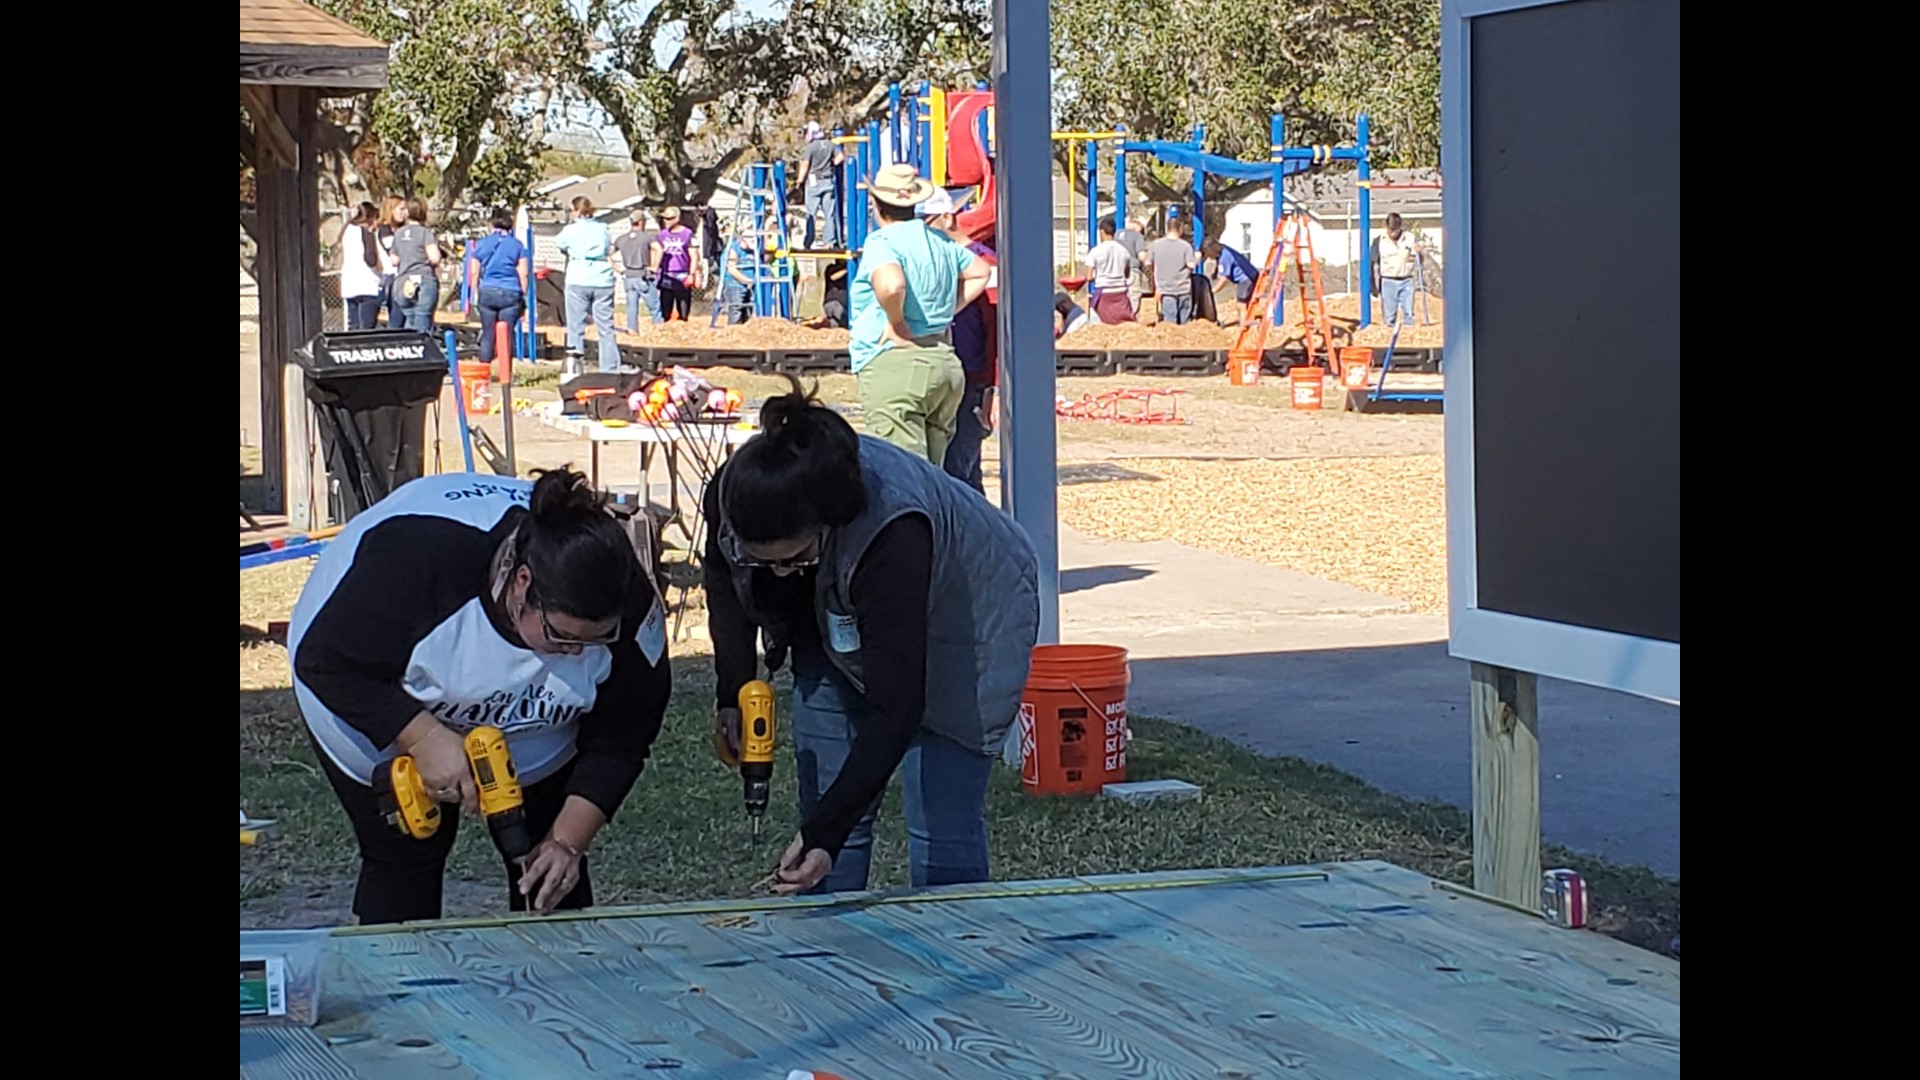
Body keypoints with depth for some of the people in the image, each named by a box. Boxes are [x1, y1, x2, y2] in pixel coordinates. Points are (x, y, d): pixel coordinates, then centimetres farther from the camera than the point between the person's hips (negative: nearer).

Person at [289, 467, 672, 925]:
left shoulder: (632, 611, -28)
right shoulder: (419, 555, -41)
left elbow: (618, 740, -16)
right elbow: (326, 664, -31)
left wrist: (567, 842, -24)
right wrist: (426, 740, -40)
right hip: (372, 711, -3)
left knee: (551, 874, -2)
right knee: (403, 858, -4)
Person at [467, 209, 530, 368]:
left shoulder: (482, 243, 5)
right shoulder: (517, 245, 1)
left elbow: (474, 272, 7)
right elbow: (523, 273, -1)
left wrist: (475, 294, 16)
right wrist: (524, 295, 9)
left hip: (487, 293, 2)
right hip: (510, 294, -2)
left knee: (487, 334, 9)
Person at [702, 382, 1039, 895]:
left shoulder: (893, 532, -44)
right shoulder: (730, 493, -29)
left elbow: (895, 712, -43)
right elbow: (721, 574, -1)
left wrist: (824, 836, -50)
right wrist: (734, 691, -9)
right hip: (836, 628, 5)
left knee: (942, 825, -9)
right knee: (827, 810, -1)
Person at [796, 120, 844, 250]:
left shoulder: (809, 147, -10)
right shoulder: (830, 145, 5)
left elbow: (805, 166, -11)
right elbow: (841, 157, 5)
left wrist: (800, 182, -3)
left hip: (813, 182, -4)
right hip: (828, 181, 4)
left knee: (810, 213, 1)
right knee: (829, 212, 6)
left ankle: (808, 242, 1)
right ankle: (830, 241, 4)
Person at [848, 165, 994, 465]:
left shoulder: (882, 242, -9)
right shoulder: (939, 241, 15)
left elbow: (891, 286, -31)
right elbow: (980, 273, 31)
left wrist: (898, 325, -13)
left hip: (894, 365, -8)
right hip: (946, 363, 8)